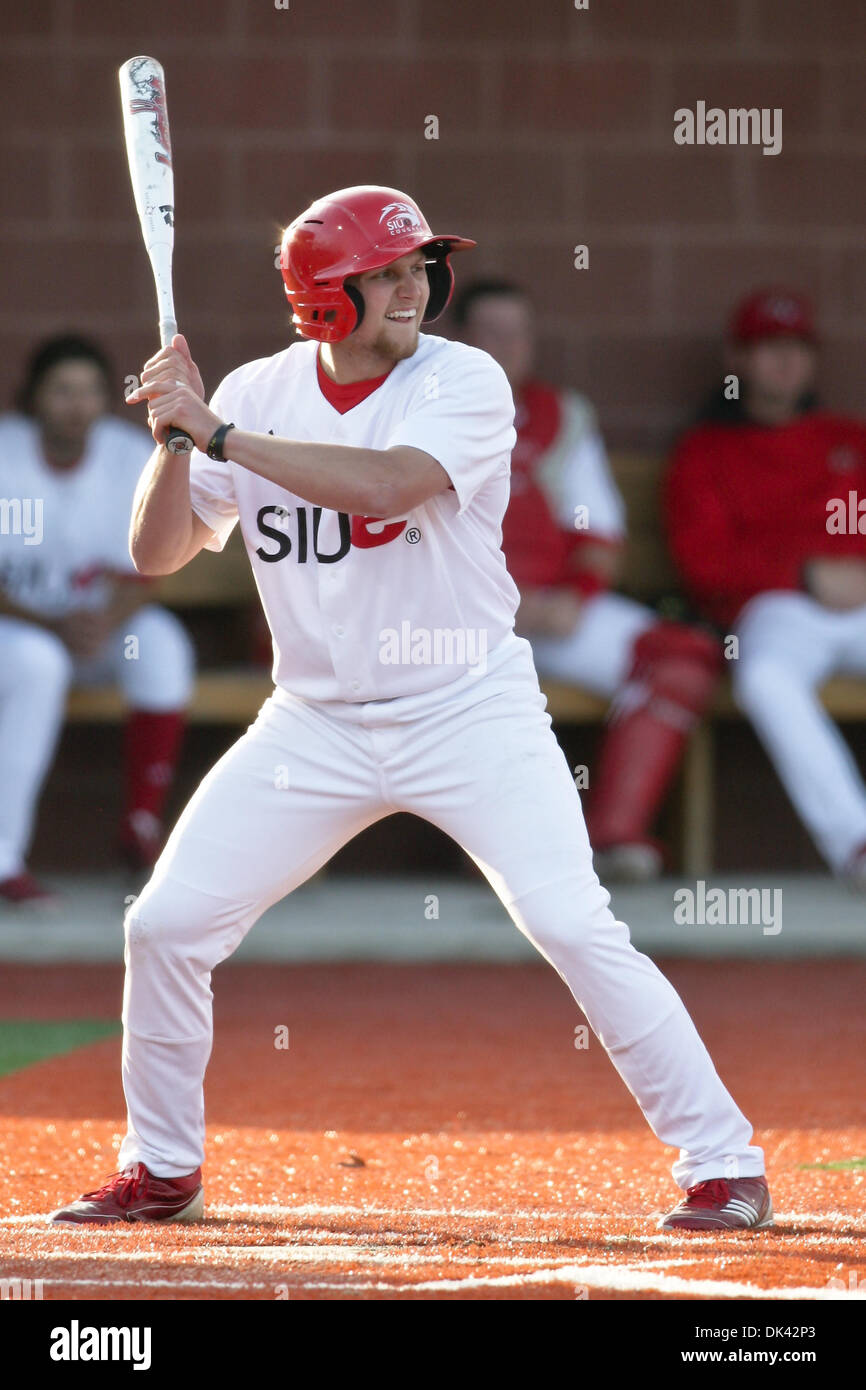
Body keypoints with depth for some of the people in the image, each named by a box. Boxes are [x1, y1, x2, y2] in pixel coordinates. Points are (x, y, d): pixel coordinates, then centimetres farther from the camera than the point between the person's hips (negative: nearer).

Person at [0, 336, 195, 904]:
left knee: (161, 644, -27)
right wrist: (53, 626, -31)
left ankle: (143, 828, -15)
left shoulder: (136, 457, -7)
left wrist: (106, 621, -29)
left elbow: (138, 578, -7)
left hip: (99, 618, 3)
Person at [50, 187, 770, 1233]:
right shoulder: (257, 394, 0)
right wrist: (173, 438, -16)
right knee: (165, 923, -2)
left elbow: (385, 484, -30)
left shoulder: (463, 383, -12)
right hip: (317, 725, 4)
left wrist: (220, 432, -27)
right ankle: (161, 1172, 18)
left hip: (471, 714, -4)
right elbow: (157, 553, 2)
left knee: (574, 928, -17)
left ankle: (723, 1164, -8)